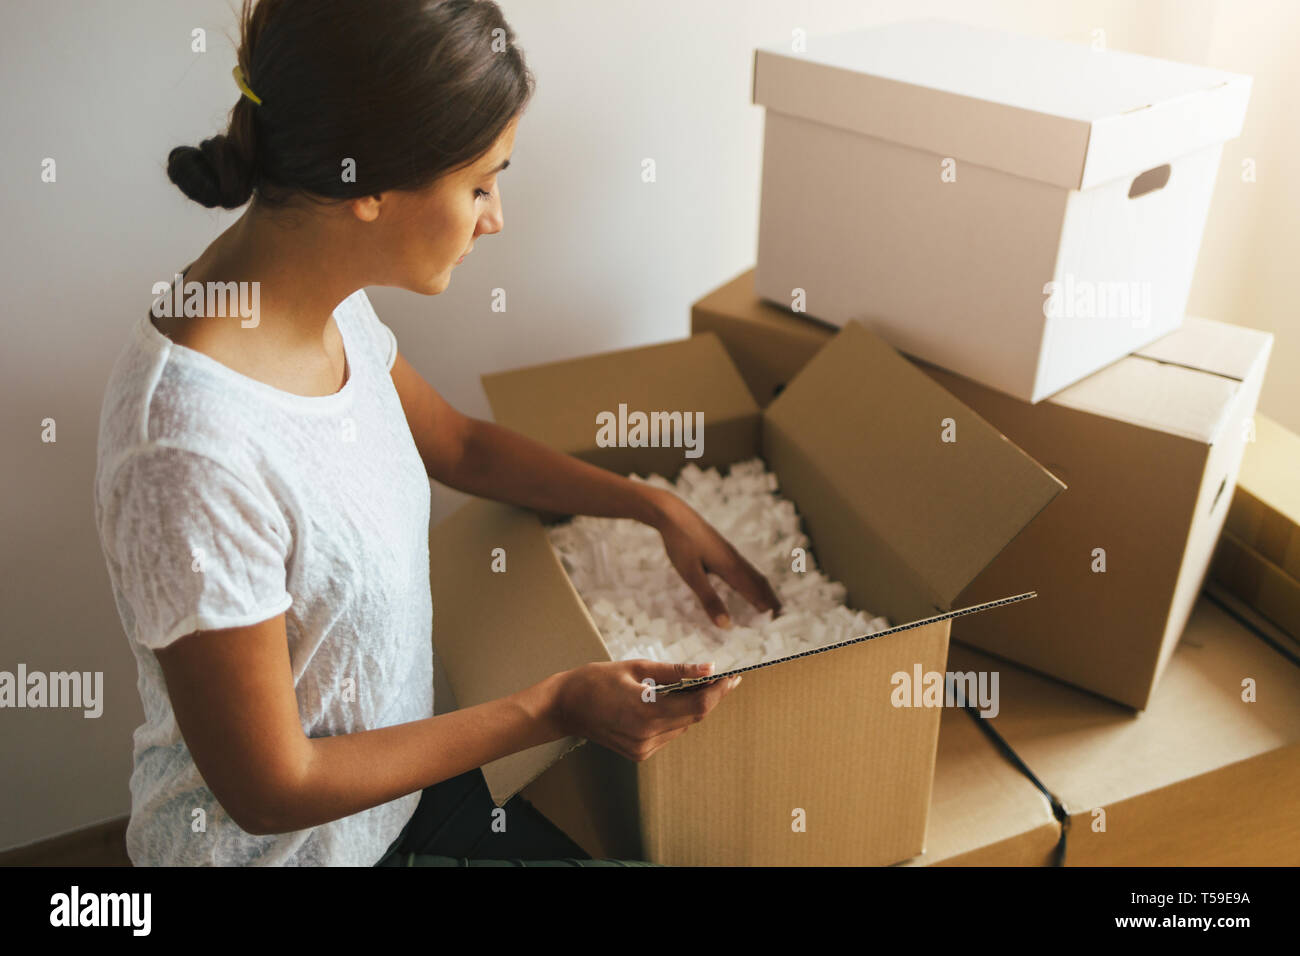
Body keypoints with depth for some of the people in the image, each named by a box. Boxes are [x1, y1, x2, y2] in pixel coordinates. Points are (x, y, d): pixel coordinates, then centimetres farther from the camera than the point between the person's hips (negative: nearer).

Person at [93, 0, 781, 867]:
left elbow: (459, 445, 10)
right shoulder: (196, 453, -35)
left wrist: (658, 505, 5)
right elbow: (269, 790, -24)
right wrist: (551, 709, -20)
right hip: (286, 841, -6)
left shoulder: (328, 302, -10)